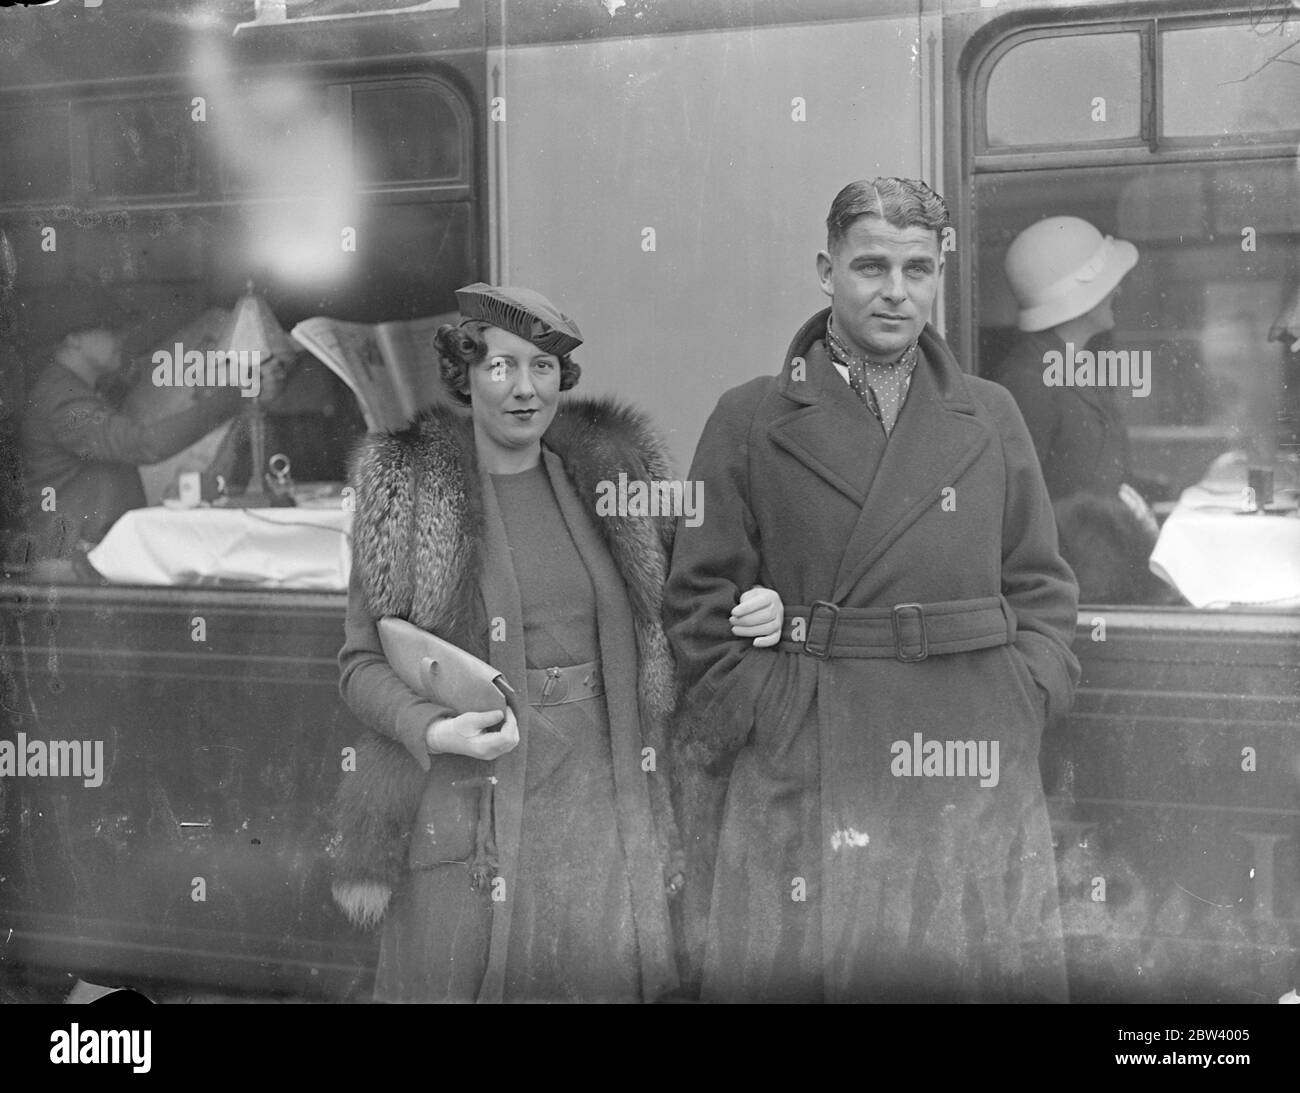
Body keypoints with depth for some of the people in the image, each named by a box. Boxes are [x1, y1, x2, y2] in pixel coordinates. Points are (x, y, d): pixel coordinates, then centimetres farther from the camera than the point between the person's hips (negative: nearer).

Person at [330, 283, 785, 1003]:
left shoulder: (612, 468, 7)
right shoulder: (405, 490, 0)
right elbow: (362, 662, 1)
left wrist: (757, 613, -2)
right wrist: (437, 731, -17)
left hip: (599, 794, 2)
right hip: (466, 802, -2)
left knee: (603, 975, 3)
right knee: (457, 976, 2)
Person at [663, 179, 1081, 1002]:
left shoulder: (991, 417, 12)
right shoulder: (752, 420, 4)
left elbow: (1042, 585, 13)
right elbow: (701, 598, 2)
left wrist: (1023, 703, 0)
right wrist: (756, 714, -7)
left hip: (975, 764, 3)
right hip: (800, 769, -2)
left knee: (983, 970, 5)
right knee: (799, 968, -1)